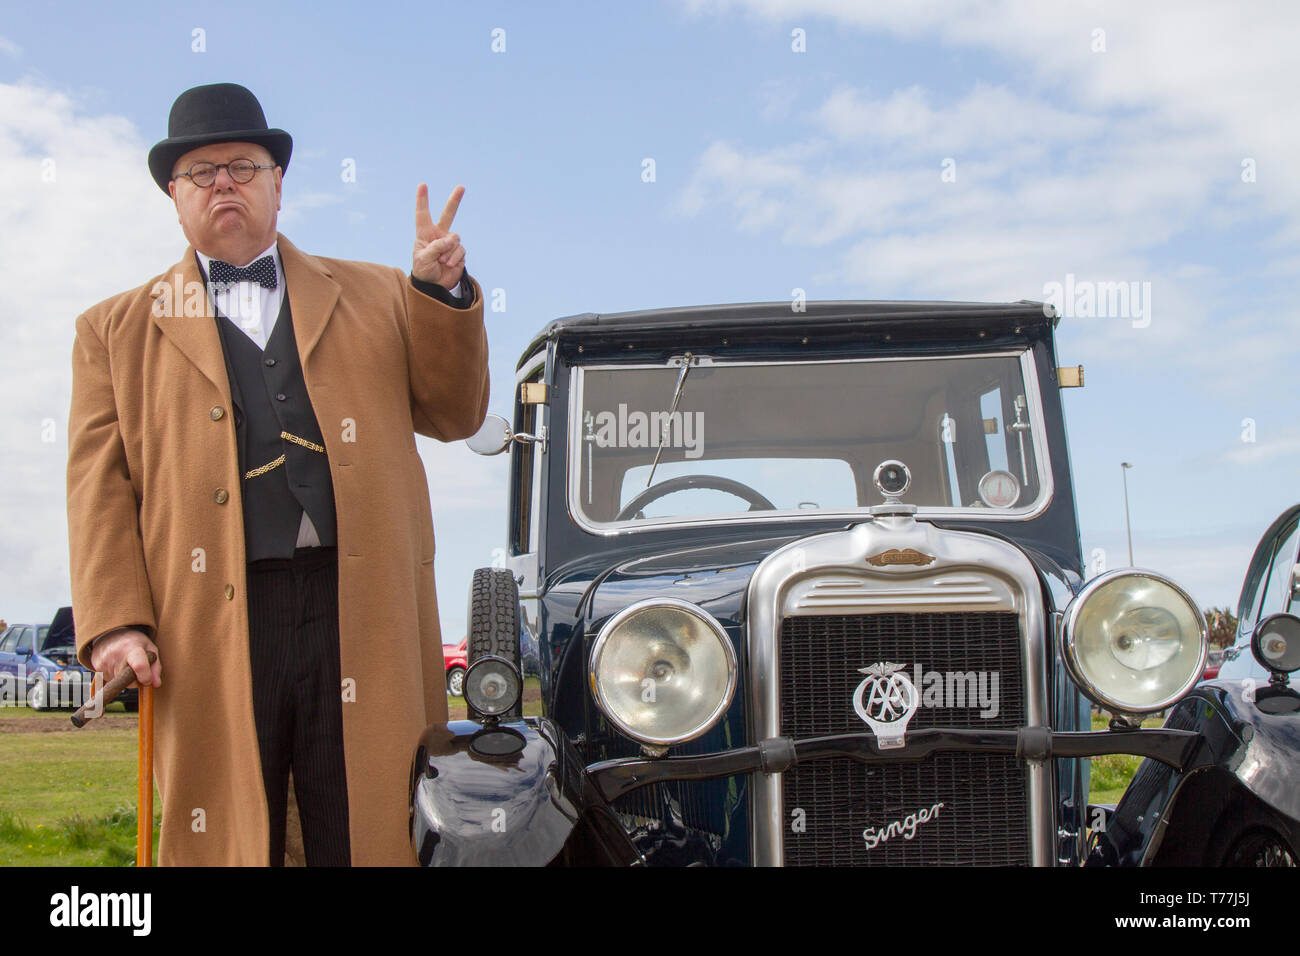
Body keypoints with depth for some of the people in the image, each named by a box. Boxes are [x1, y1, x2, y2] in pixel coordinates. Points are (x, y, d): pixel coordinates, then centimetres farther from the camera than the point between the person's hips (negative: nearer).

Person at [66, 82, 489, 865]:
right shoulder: (118, 330, 16)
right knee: (223, 841, 5)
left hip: (362, 616, 1)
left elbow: (453, 415, 14)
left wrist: (442, 294, 1)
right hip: (212, 630, 0)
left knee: (365, 836, 3)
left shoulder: (374, 297, 19)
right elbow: (100, 488, 7)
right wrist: (115, 624, -6)